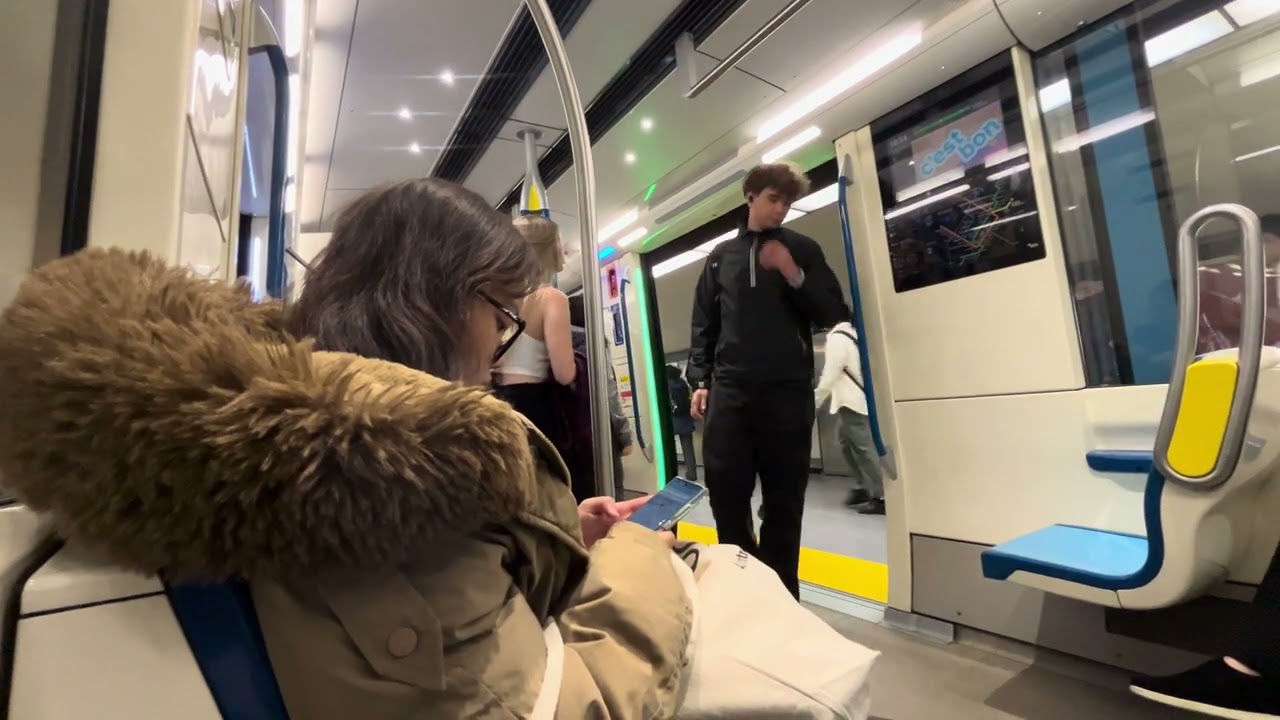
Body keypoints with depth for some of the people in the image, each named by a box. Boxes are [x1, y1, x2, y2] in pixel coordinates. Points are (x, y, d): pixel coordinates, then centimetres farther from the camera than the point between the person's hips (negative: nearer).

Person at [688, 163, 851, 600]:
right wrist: (700, 380, 3)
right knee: (726, 491, -2)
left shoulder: (802, 250, 12)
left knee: (784, 498, 4)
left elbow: (835, 315, 5)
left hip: (789, 389, -1)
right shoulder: (721, 256, 16)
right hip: (729, 389, 1)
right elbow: (703, 325, 13)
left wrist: (795, 276, -9)